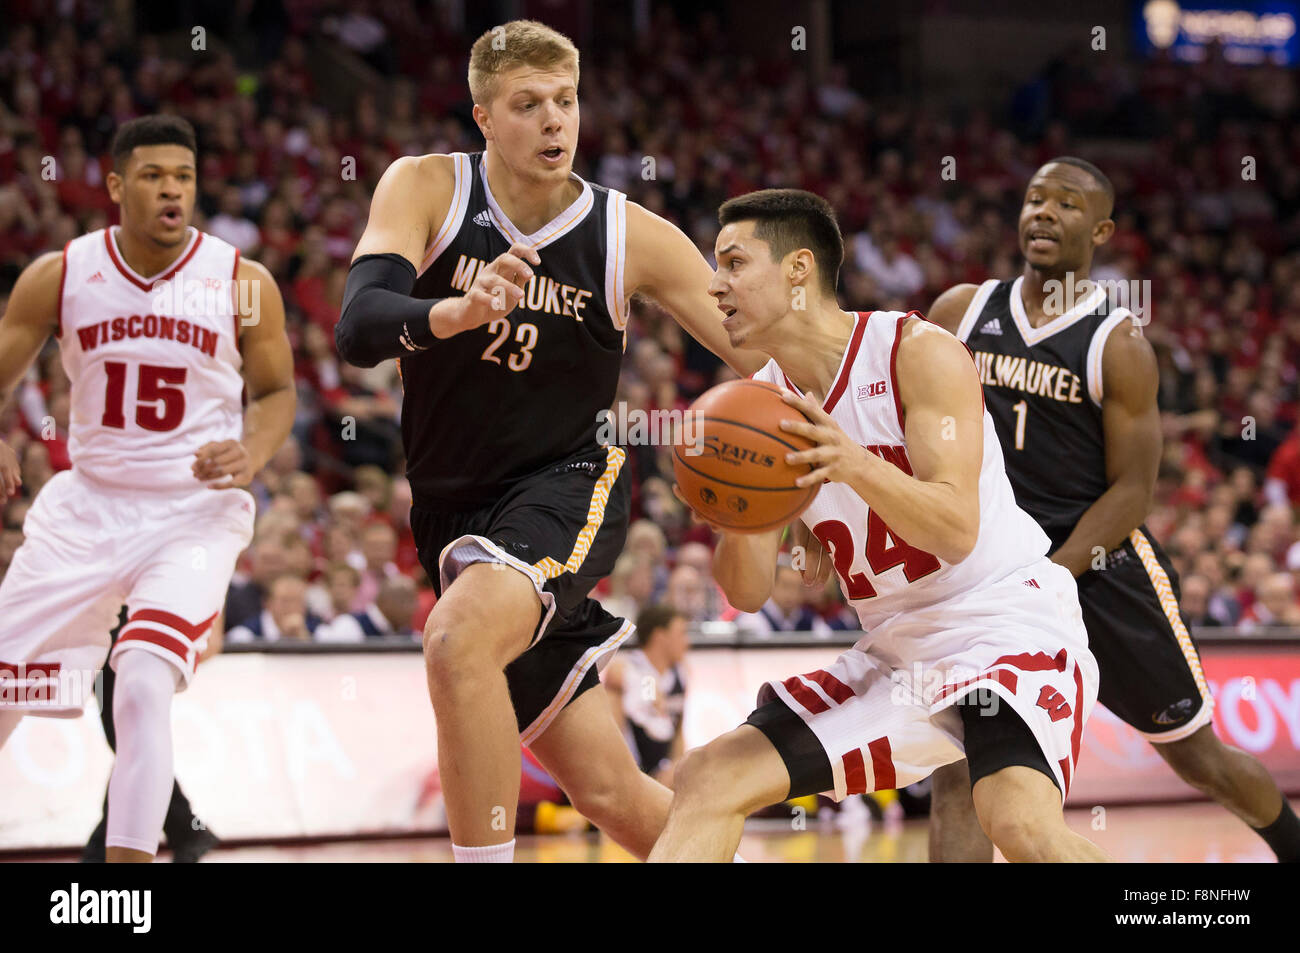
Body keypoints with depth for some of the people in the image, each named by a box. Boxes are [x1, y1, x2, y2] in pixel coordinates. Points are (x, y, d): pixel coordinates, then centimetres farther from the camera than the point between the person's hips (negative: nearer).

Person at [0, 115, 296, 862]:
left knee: (144, 685, -24)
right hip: (88, 507, 2)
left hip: (196, 513, -2)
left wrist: (252, 453, -15)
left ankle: (131, 857, -15)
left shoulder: (242, 283, -6)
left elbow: (277, 390, 6)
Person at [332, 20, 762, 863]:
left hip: (568, 485, -3)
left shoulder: (632, 237, -11)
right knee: (608, 791, 7)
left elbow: (768, 360, -8)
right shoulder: (426, 189, -9)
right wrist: (453, 313, -45)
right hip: (455, 509, 3)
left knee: (459, 639, -35)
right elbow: (358, 327, -24)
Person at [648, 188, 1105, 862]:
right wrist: (735, 521, -21)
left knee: (1021, 825, -32)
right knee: (707, 782, -1)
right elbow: (748, 593, 1)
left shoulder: (920, 353, -13)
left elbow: (957, 531, -22)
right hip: (893, 649, 7)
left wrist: (856, 465, -38)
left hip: (1005, 621, -7)